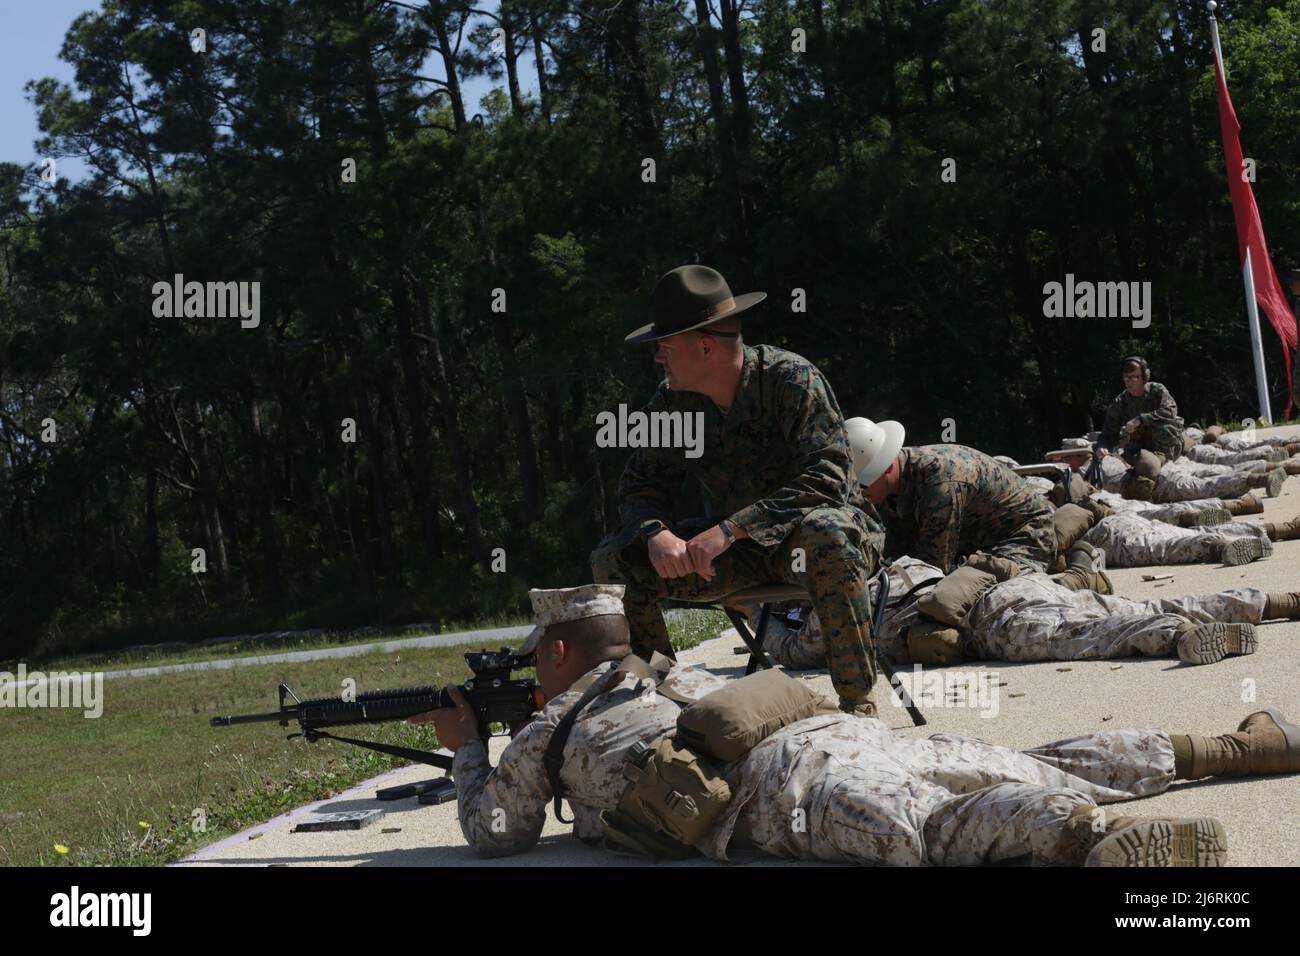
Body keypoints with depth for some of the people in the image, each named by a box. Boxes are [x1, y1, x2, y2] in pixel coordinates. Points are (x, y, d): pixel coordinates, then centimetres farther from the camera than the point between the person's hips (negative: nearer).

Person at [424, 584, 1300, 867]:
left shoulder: (554, 731, 17)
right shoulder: (665, 674, 38)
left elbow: (494, 833, 24)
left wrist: (467, 748, 42)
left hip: (786, 783, -8)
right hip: (841, 726, 8)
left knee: (931, 828, -32)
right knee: (1040, 771, 9)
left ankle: (1094, 835, -60)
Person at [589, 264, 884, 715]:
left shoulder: (792, 379, -21)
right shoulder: (672, 401, -4)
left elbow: (828, 479, -29)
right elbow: (641, 483, 0)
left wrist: (732, 528, -37)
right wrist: (657, 532, -26)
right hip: (735, 547, 5)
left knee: (824, 533, -42)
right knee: (612, 559, -13)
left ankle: (859, 706, -31)